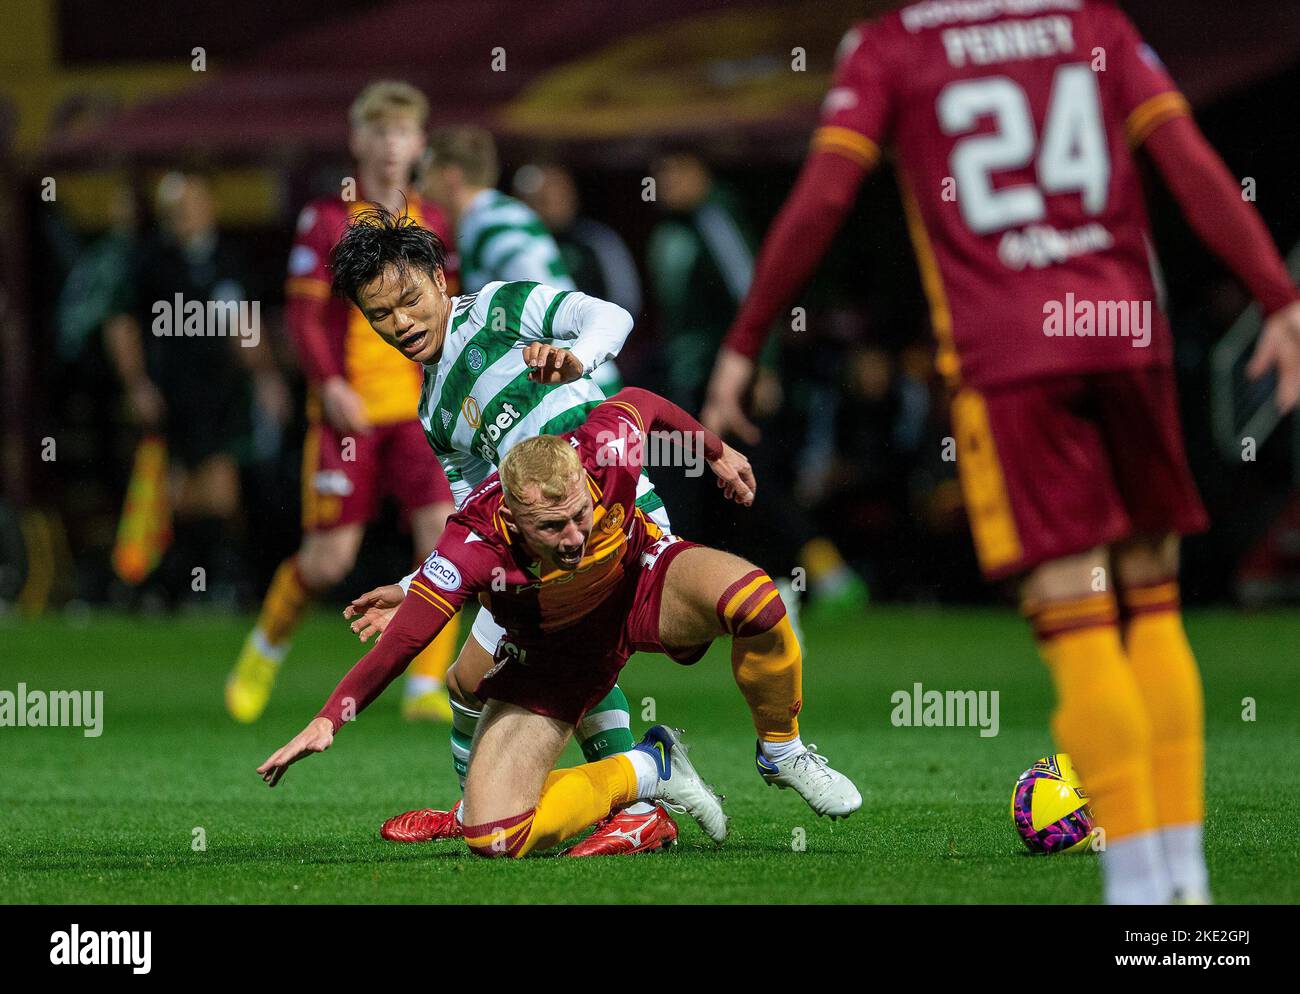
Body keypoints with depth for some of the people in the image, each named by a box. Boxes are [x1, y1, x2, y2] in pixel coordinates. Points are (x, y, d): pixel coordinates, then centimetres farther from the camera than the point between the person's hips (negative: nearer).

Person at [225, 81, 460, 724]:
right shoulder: (326, 220, -3)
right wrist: (329, 383, -17)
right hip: (348, 408, -3)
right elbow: (301, 311, -5)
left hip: (418, 408, 3)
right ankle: (264, 652, 25)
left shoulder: (431, 224, 9)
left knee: (442, 534, -11)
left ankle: (426, 688, -4)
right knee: (329, 559, -2)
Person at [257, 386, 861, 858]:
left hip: (641, 585, 1)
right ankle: (648, 771, 10)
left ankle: (781, 751, -5)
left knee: (753, 599, -36)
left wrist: (717, 453, 11)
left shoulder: (606, 453, -31)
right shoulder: (473, 548, -37)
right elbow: (402, 640, -33)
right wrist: (329, 720, -44)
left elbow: (639, 401, -7)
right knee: (491, 838, -15)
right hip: (554, 654, -1)